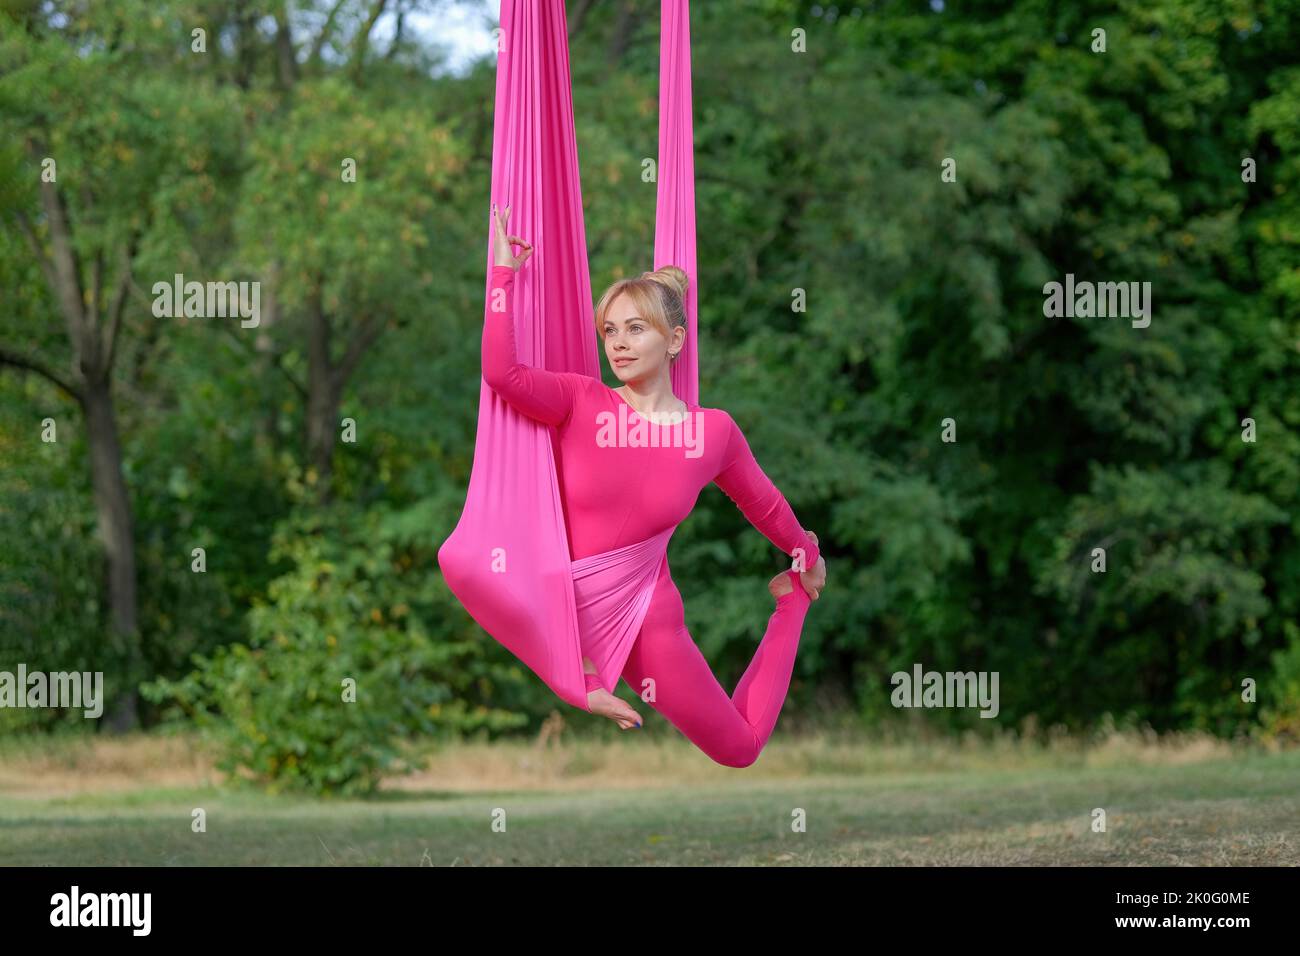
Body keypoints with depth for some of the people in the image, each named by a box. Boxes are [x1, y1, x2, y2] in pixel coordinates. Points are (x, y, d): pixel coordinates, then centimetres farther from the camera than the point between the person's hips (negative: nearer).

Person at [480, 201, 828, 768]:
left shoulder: (714, 432, -5)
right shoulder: (581, 403, -9)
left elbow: (764, 506, 12)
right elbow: (501, 371, -27)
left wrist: (809, 562, 26)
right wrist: (504, 271, -24)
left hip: (649, 622, 1)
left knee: (741, 748, 15)